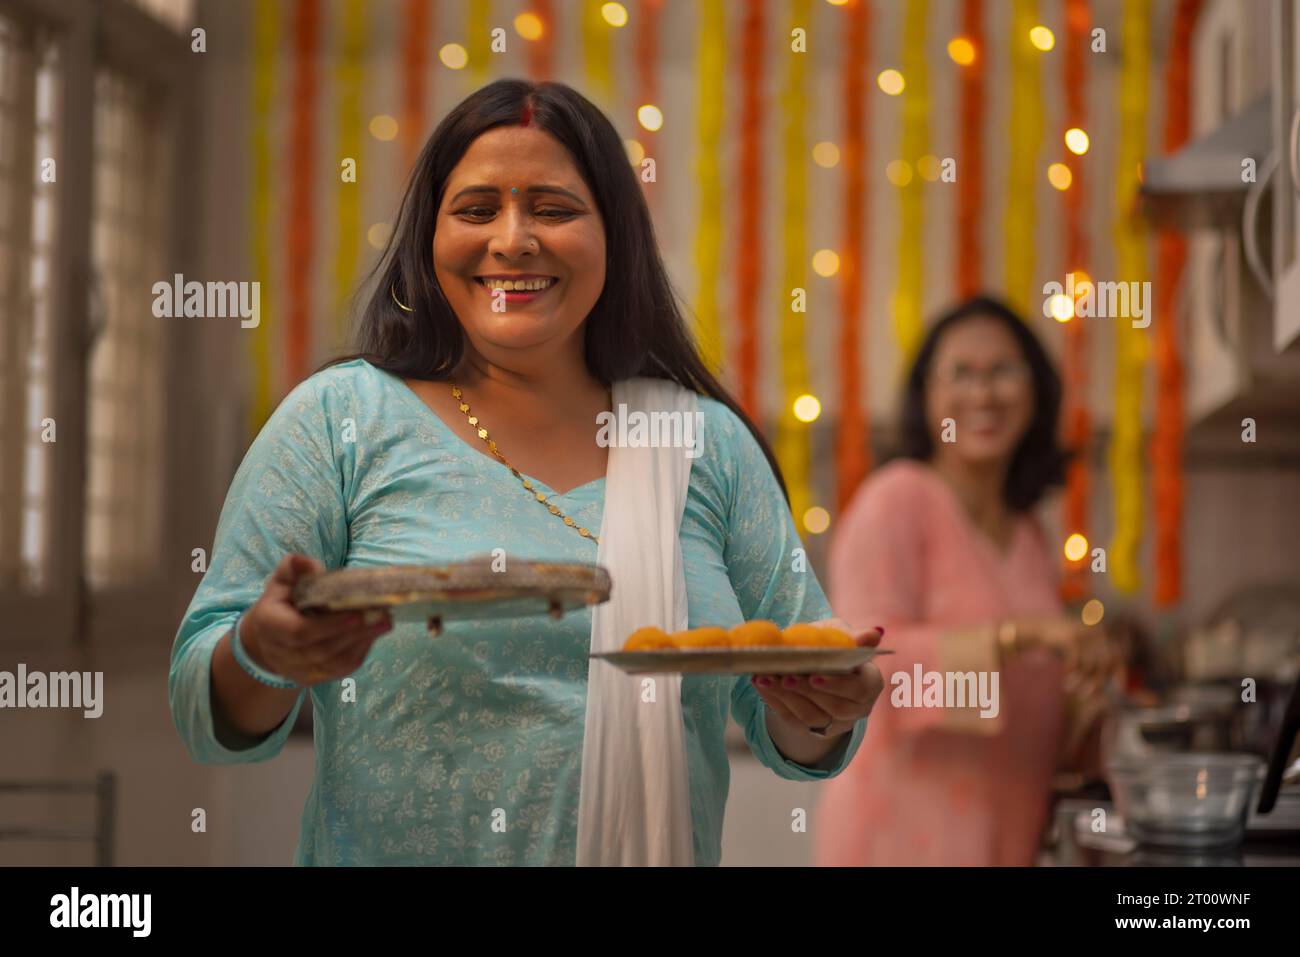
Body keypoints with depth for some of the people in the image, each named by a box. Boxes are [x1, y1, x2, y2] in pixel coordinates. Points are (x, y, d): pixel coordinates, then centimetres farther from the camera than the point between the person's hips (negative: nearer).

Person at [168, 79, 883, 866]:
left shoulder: (709, 444, 0)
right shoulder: (339, 419, -6)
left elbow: (789, 739, 4)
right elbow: (210, 718, -7)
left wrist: (821, 715, -17)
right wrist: (263, 657, -27)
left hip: (658, 852, 2)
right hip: (395, 851, -2)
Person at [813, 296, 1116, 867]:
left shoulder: (1027, 537, 15)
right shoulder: (897, 499, -8)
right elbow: (866, 655, -21)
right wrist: (1019, 634, -27)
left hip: (1005, 839, 7)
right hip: (904, 837, -7)